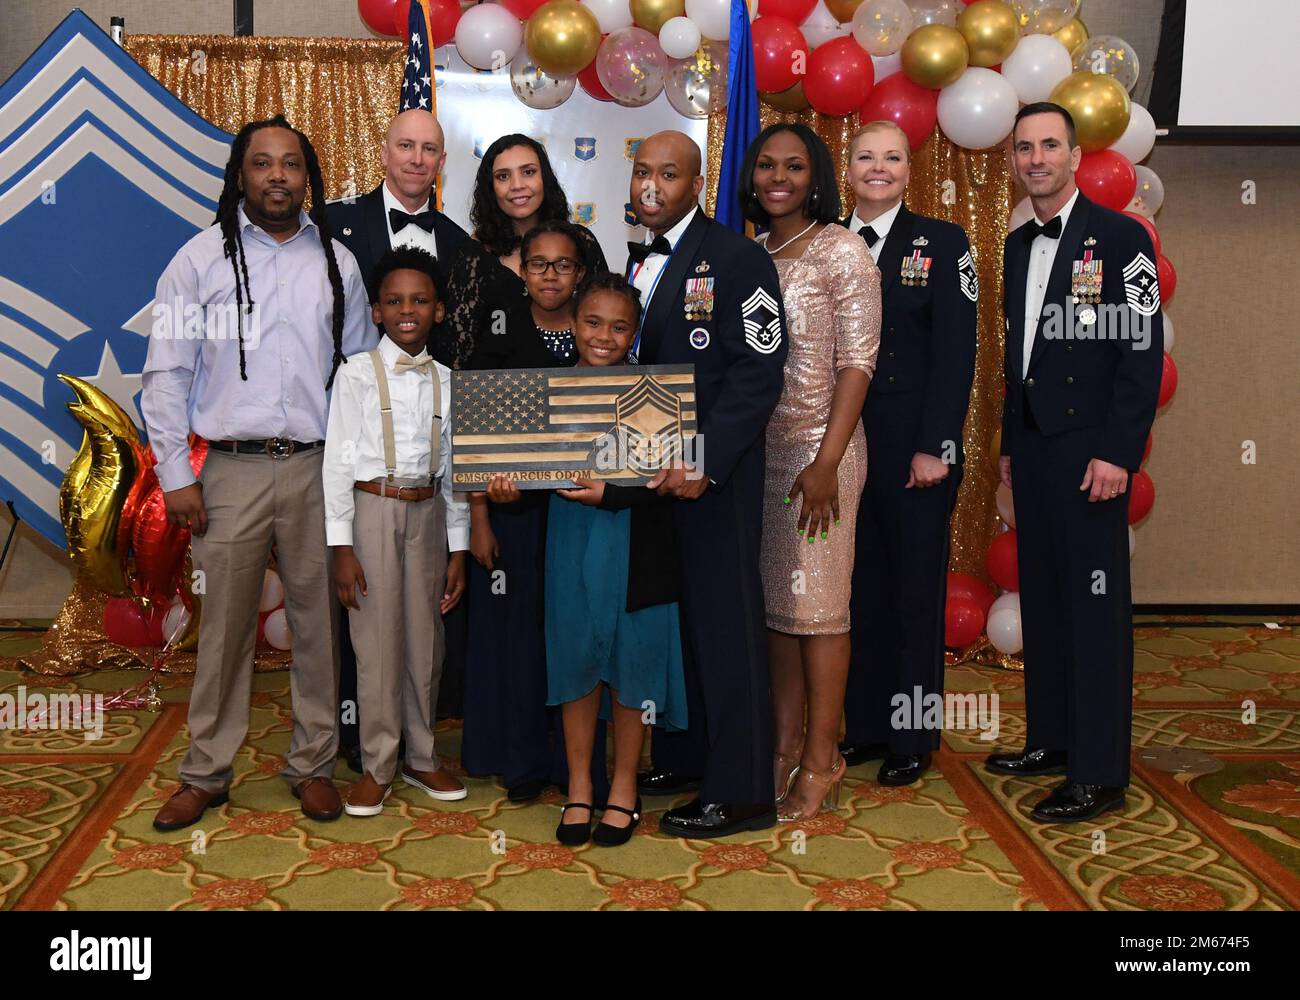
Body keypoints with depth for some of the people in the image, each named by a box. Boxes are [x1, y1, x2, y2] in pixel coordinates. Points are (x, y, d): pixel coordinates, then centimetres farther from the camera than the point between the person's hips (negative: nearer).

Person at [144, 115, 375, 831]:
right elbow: (166, 374, 3)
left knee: (319, 621, 6)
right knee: (225, 625, 4)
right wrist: (176, 475, -2)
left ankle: (313, 763, 21)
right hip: (233, 469, -1)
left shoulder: (337, 262, 9)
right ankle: (206, 772, 19)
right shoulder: (202, 257, 4)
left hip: (318, 468, 2)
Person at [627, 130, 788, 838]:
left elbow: (758, 374, -15)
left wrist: (703, 462, -22)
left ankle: (739, 791, 10)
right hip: (649, 476, 7)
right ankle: (680, 760, 29)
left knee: (724, 624, -1)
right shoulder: (637, 263, 15)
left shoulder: (737, 259, -9)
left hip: (712, 478, -7)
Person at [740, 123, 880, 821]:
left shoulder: (842, 251, -5)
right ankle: (786, 747, 20)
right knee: (774, 600, 9)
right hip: (757, 447, 6)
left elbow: (857, 362, -11)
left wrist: (827, 460, -17)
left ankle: (821, 760, 8)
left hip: (819, 447, -6)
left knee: (817, 602, -2)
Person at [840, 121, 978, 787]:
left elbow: (956, 352, -6)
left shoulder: (943, 243, 0)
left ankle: (912, 740, 16)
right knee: (858, 585, 9)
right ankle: (864, 725, 22)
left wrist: (934, 448, -13)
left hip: (915, 446, -3)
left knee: (915, 588, 4)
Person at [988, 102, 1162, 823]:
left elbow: (1143, 353, -11)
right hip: (1032, 445, 7)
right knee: (1042, 597, 12)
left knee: (1095, 603, -5)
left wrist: (1117, 453, -17)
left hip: (1089, 448, -7)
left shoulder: (1119, 237, -6)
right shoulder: (1018, 245, 15)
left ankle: (1100, 772, 1)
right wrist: (1009, 444, 16)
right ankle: (1051, 741, 24)